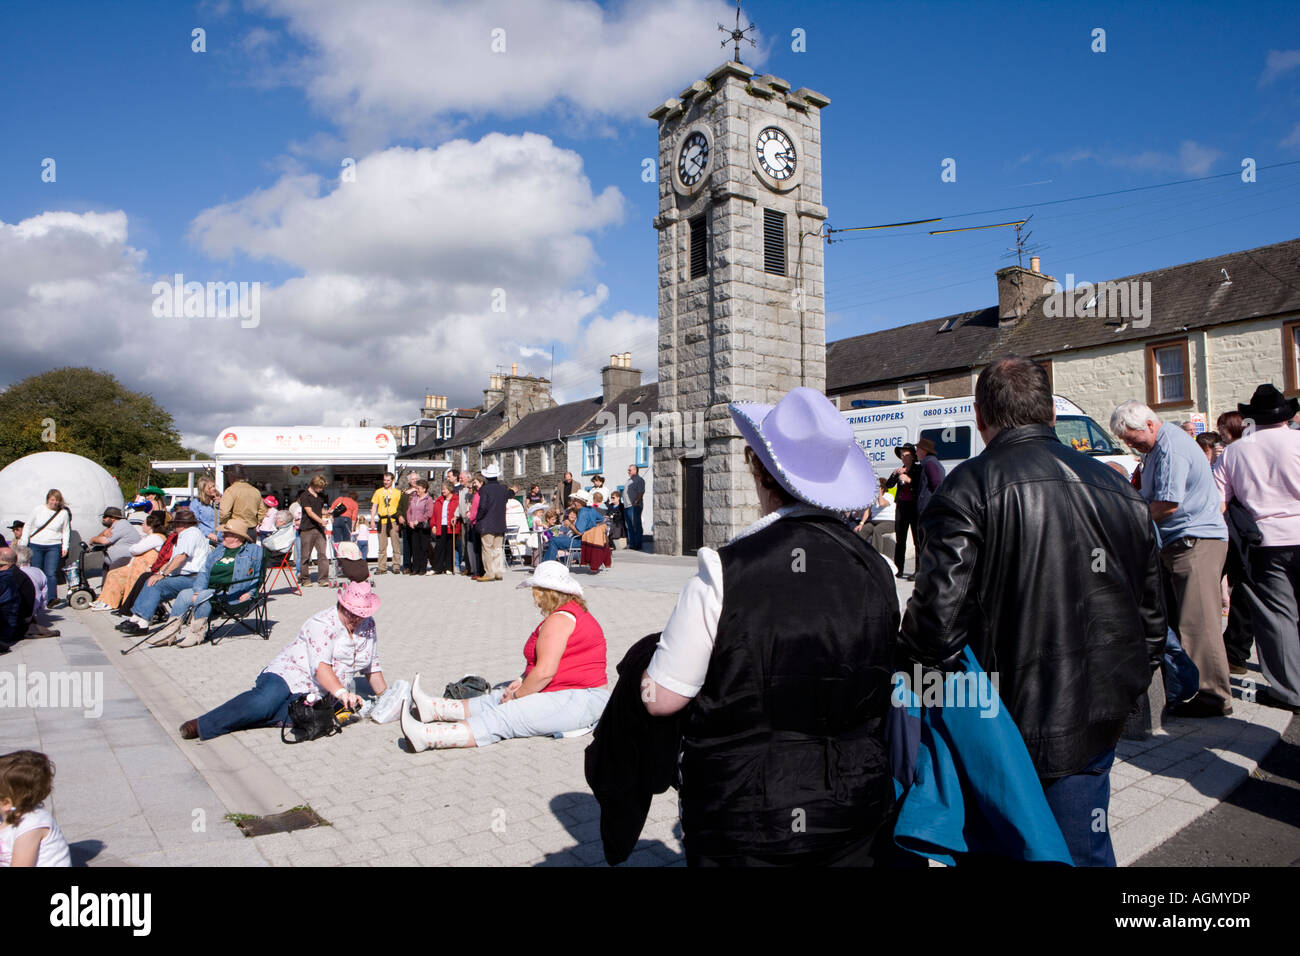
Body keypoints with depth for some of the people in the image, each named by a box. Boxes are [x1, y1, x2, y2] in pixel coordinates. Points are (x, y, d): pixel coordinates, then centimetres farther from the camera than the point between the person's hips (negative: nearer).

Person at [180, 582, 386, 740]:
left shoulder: (368, 626, 10)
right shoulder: (322, 624, -10)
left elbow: (372, 663, 20)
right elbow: (320, 666, -22)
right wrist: (341, 692, -37)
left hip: (313, 697, 4)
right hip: (290, 673, -4)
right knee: (266, 699, -35)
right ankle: (202, 725, -24)